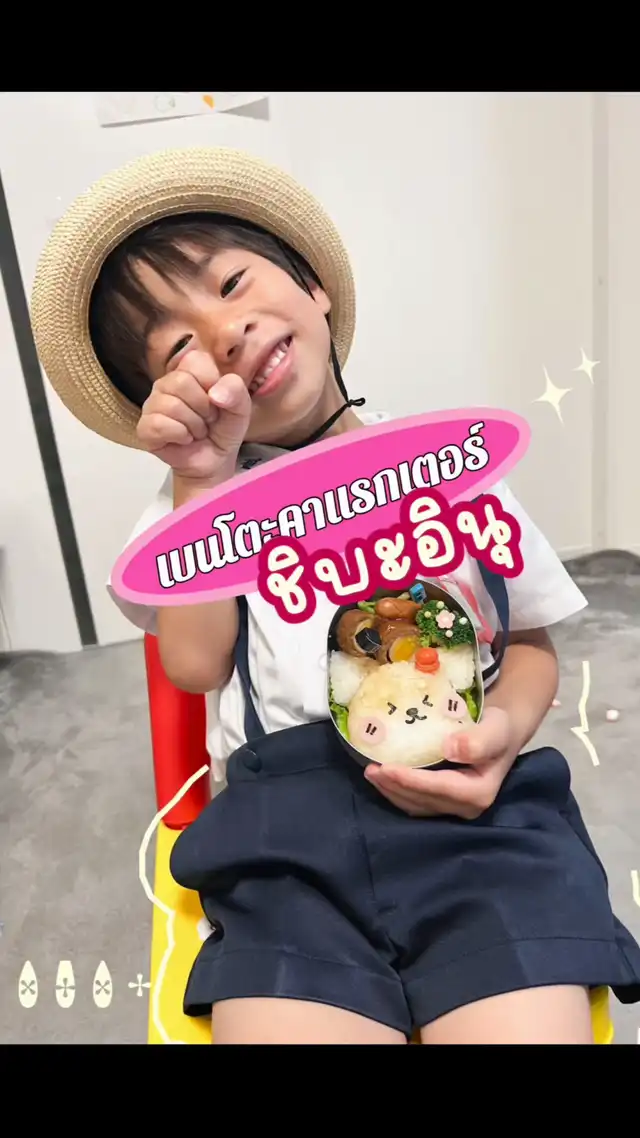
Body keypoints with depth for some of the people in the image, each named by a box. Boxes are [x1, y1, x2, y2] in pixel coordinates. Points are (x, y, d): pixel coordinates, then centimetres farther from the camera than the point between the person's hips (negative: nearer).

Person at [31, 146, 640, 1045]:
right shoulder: (203, 491, 14)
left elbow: (532, 641, 15)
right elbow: (195, 664, 1)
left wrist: (506, 727, -6)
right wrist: (200, 479, -4)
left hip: (468, 798, 1)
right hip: (283, 814, 0)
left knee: (528, 1023, -21)